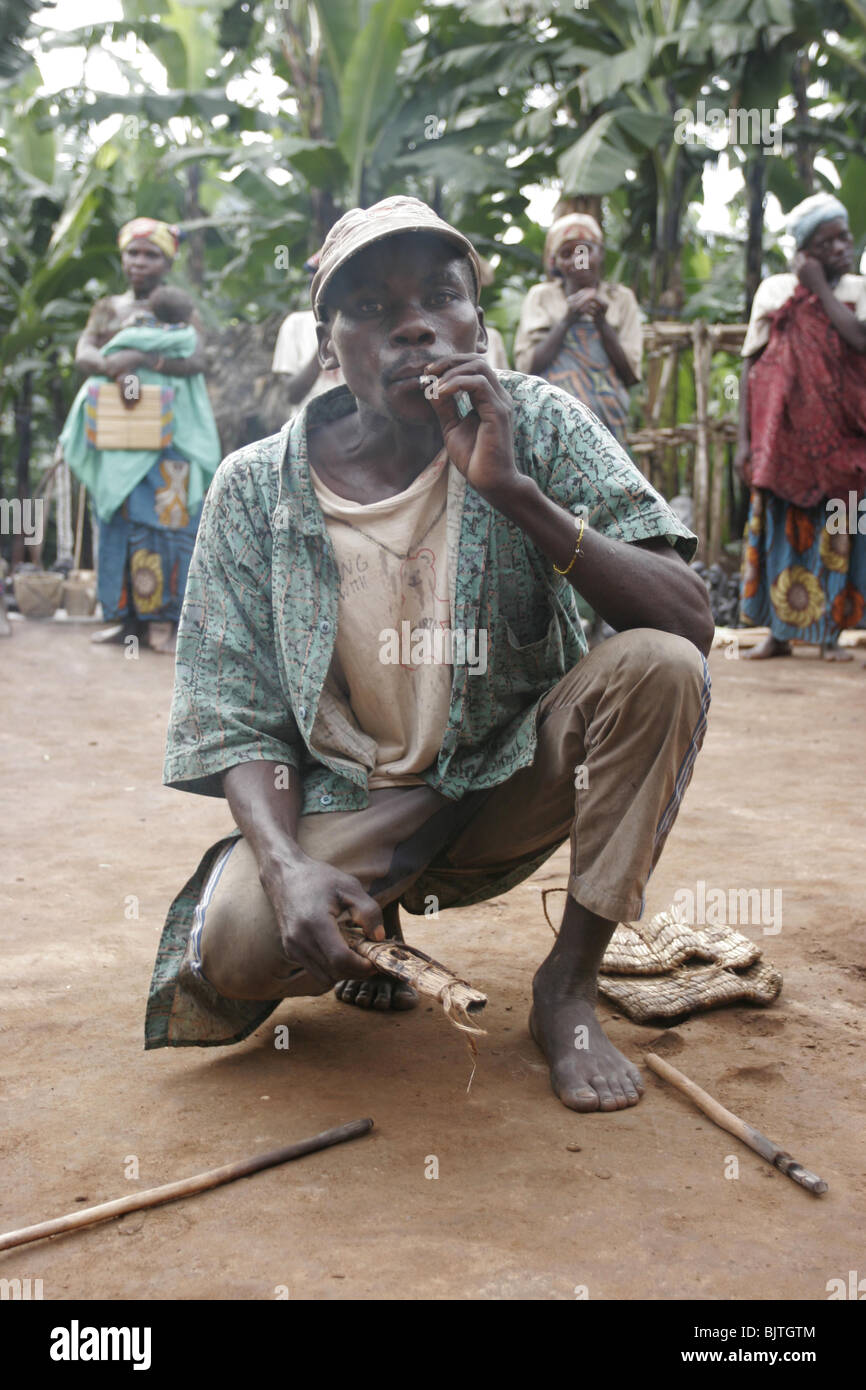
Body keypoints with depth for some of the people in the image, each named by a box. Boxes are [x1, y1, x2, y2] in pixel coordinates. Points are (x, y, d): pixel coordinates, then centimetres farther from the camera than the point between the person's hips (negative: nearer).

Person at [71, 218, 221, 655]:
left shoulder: (181, 308, 7)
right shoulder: (108, 308, 16)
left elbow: (196, 361, -10)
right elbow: (83, 354, 1)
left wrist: (139, 357, -21)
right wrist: (114, 367, -21)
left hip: (168, 433, -3)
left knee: (164, 517, -9)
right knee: (118, 517, -1)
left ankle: (163, 619, -7)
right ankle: (124, 614, 3)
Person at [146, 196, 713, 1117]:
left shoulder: (537, 427, -9)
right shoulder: (257, 488, -8)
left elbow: (688, 624, -19)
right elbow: (235, 714, -7)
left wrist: (514, 490, -29)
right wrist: (288, 867, -26)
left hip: (510, 778, 1)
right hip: (349, 807, 0)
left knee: (655, 667, -26)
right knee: (234, 947, -29)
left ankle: (568, 985, -10)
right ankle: (368, 939, 10)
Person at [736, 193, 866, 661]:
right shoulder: (774, 290, 7)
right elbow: (751, 365, 5)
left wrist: (820, 289, -8)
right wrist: (744, 439, -2)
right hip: (783, 436, 0)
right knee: (780, 527, 0)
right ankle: (779, 632, 7)